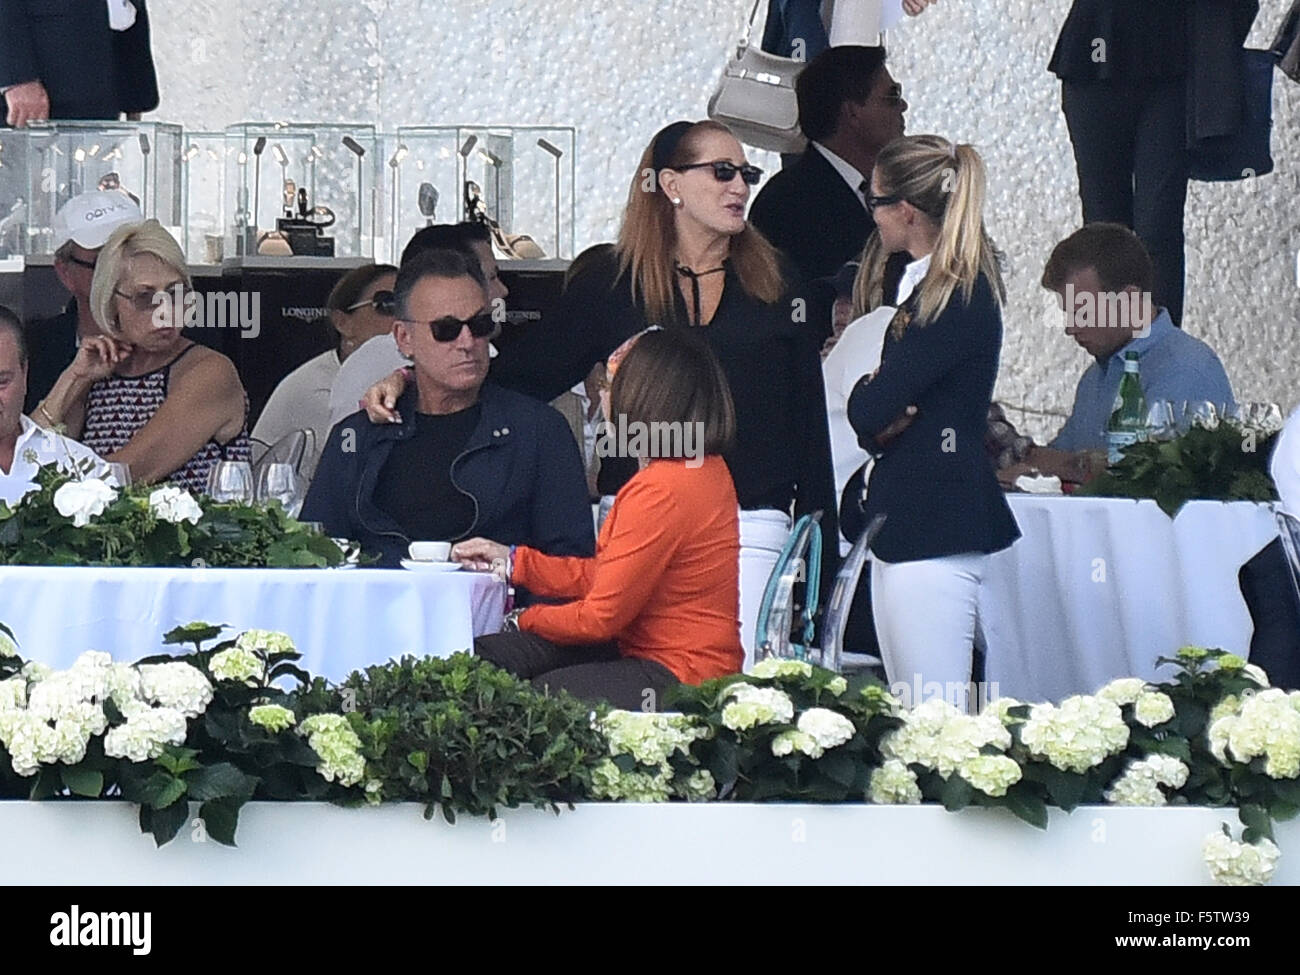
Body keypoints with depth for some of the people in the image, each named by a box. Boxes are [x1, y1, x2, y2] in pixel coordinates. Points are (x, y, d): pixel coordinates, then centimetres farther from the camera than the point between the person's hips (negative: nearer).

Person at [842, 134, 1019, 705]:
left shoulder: (959, 298, -14)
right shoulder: (929, 288, 16)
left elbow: (868, 411, -18)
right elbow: (873, 419, 15)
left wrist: (871, 401, 4)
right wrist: (884, 424, -7)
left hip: (934, 527, -10)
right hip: (902, 523, 10)